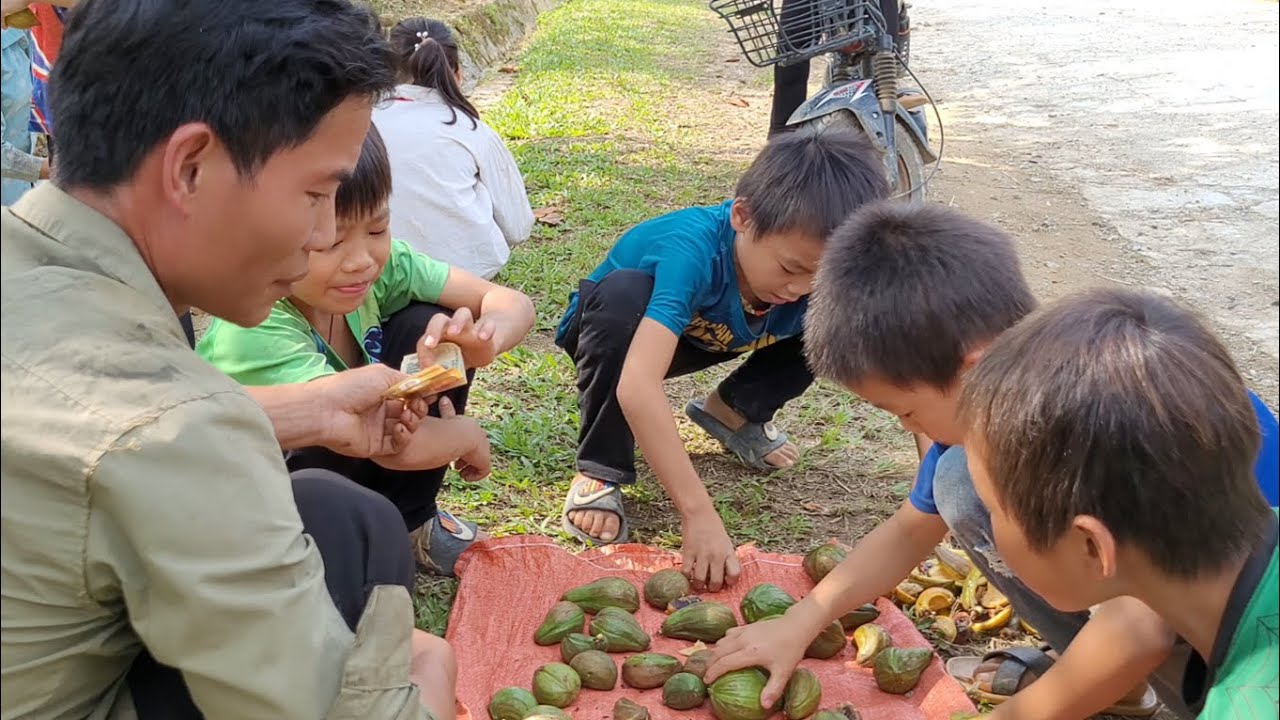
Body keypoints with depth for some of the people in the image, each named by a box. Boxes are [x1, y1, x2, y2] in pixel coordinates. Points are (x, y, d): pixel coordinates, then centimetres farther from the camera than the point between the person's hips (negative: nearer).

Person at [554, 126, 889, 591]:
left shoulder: (824, 268, -27)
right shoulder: (694, 250, -42)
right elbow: (637, 388, -54)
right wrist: (698, 516, -58)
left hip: (702, 336, 4)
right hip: (617, 332, -4)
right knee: (624, 293, -40)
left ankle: (732, 412, 8)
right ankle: (599, 472, -21)